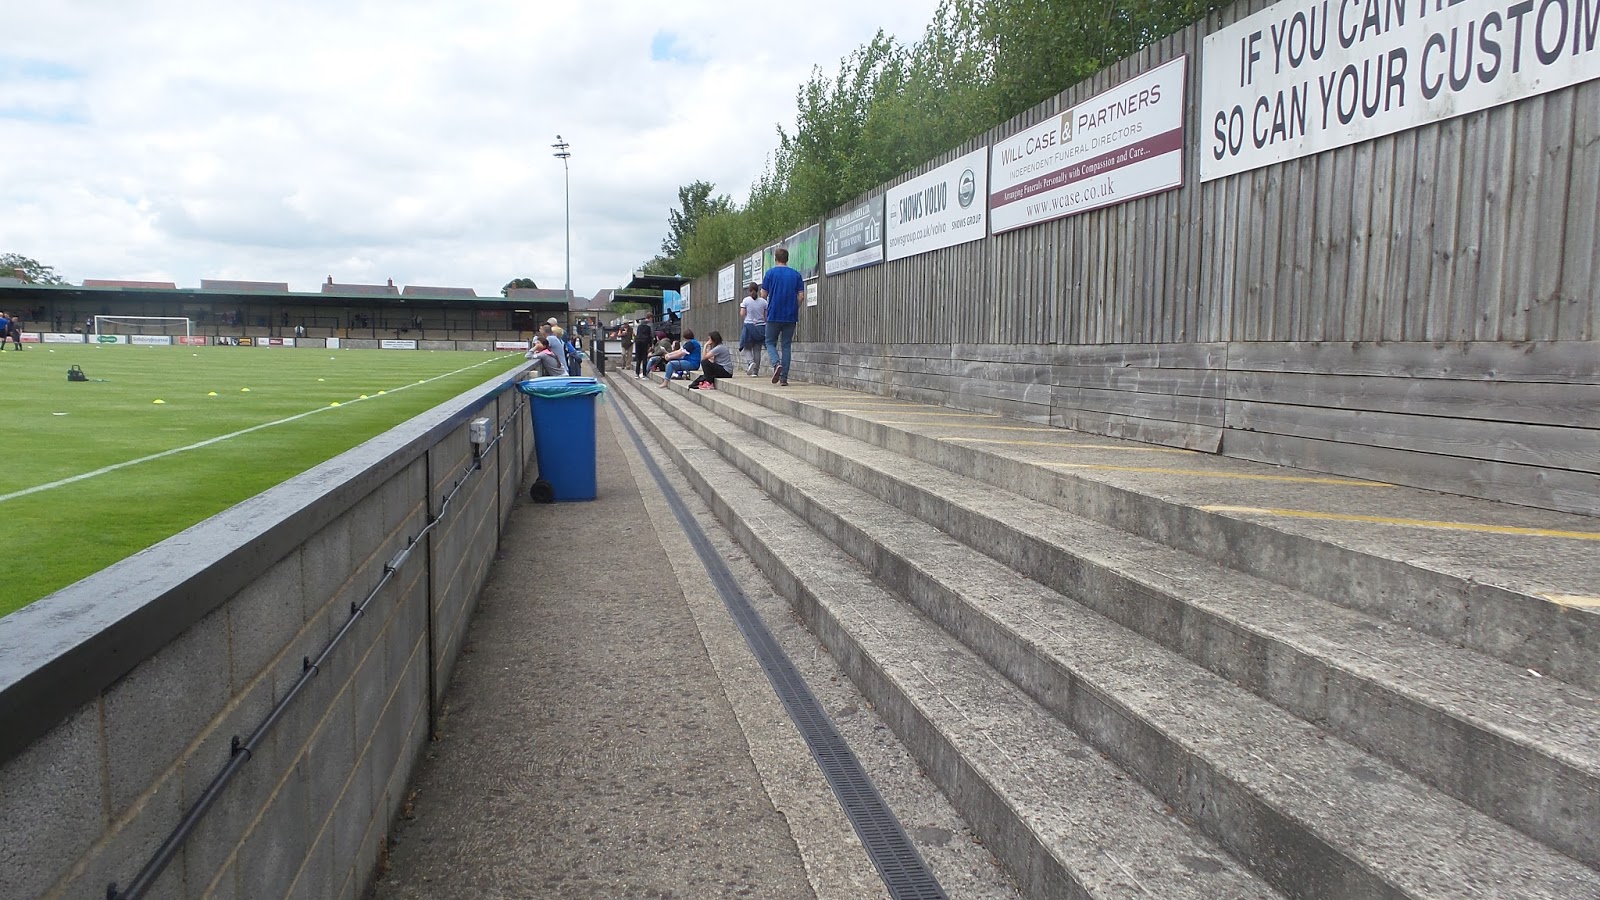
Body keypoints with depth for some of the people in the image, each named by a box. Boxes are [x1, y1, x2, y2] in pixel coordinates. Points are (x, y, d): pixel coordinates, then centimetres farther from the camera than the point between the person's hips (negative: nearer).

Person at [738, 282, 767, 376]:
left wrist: (741, 306, 14)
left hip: (749, 326, -2)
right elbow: (766, 316, 3)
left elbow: (743, 314, -3)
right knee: (757, 350, 6)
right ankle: (755, 371, 7)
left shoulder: (746, 300, -4)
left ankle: (750, 362, -19)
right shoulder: (763, 302, 1)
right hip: (760, 327, 2)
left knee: (747, 348, 10)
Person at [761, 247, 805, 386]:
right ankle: (784, 378, 4)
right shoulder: (796, 274, 4)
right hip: (790, 316, 2)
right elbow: (801, 296, 1)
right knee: (786, 345, 8)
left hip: (774, 315, -2)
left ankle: (776, 364, -17)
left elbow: (763, 295, 0)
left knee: (770, 343, 11)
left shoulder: (771, 273, -2)